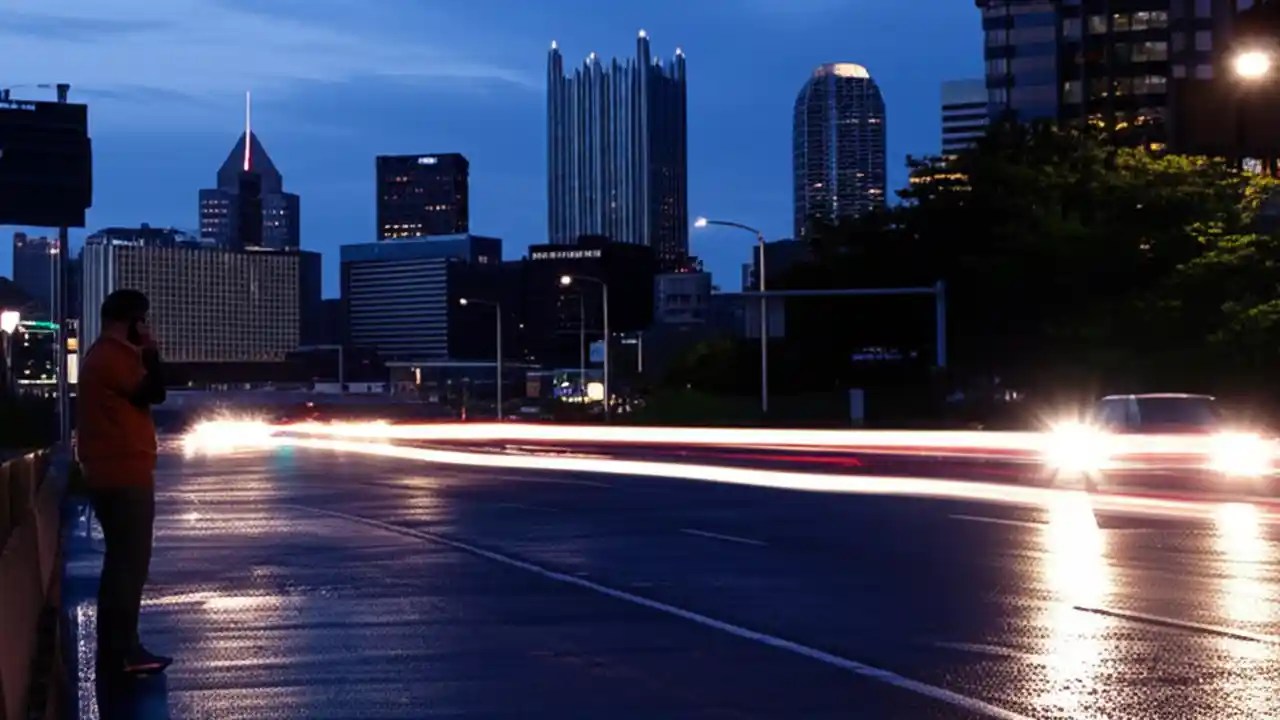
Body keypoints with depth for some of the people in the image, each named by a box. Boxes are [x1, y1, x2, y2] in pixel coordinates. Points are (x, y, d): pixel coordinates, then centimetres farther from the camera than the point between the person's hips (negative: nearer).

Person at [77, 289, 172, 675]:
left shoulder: (105, 355, 18)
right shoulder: (113, 357, -15)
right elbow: (154, 393, -16)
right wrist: (151, 352, -7)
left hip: (113, 473, 11)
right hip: (124, 474, -11)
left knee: (122, 560, 15)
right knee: (130, 562, -9)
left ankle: (115, 648, 20)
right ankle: (122, 652, -8)